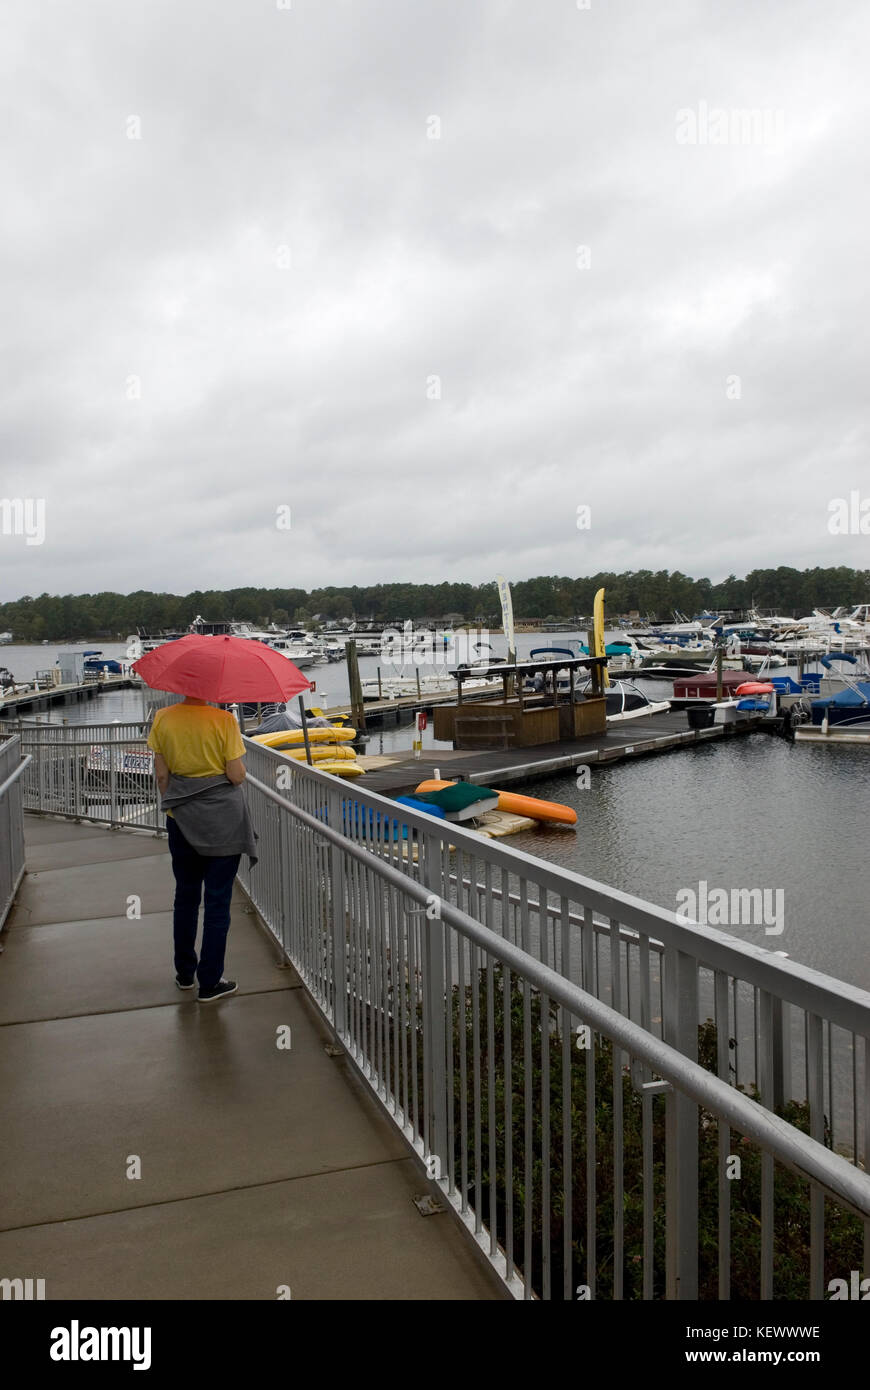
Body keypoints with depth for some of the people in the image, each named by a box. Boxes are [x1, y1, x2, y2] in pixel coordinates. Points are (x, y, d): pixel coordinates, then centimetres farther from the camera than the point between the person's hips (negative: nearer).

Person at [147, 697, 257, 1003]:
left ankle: (184, 973, 31)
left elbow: (162, 776, 0)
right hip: (222, 820, -4)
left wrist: (171, 806, 14)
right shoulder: (223, 720, -16)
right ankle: (209, 983, 13)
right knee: (218, 900, 6)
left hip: (182, 820, 4)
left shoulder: (163, 719, -4)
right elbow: (237, 775, -15)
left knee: (185, 896, 19)